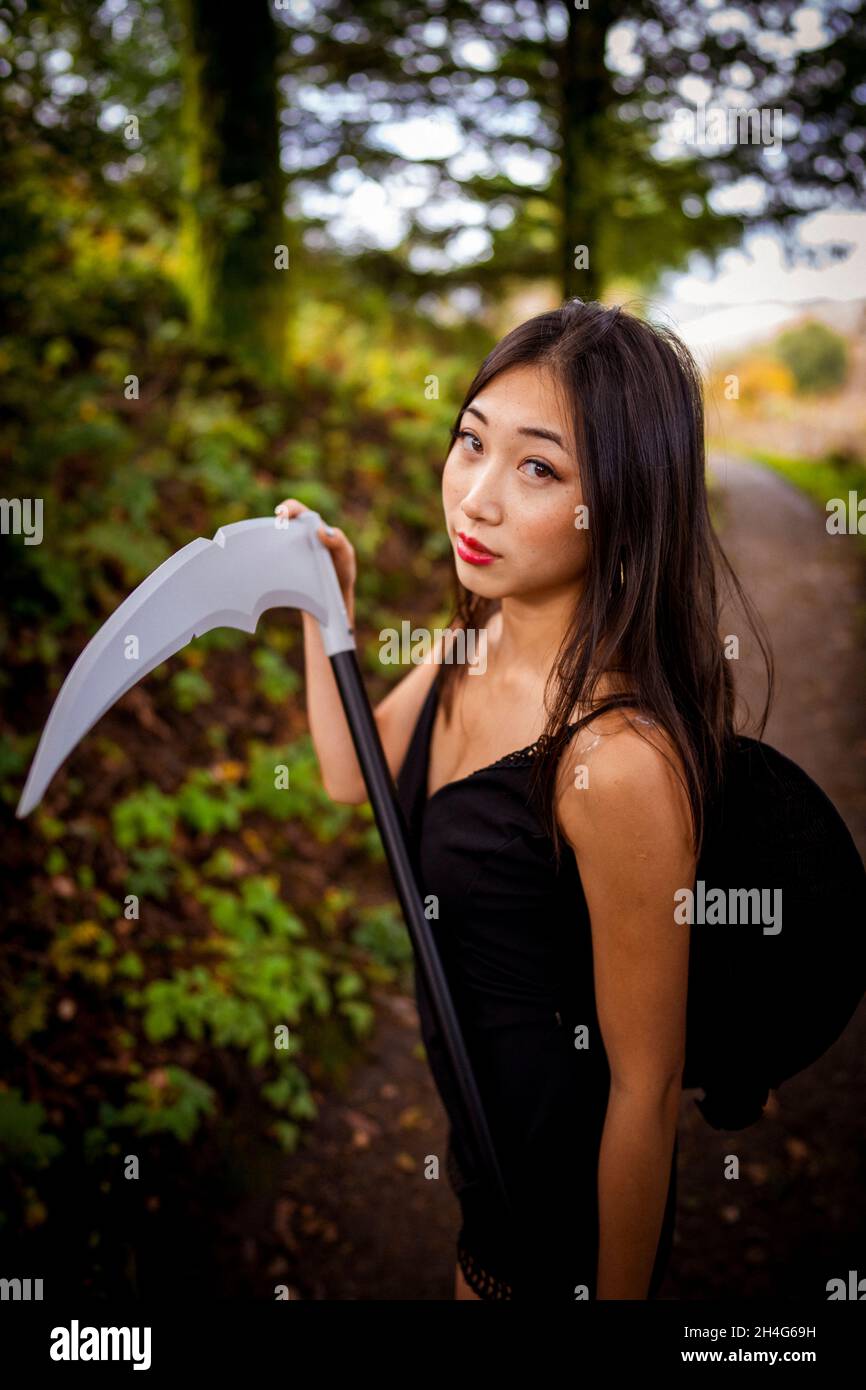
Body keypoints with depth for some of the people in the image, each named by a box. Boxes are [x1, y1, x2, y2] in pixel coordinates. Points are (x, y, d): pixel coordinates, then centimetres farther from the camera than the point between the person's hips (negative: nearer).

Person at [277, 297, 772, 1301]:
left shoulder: (621, 757, -34)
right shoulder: (473, 642, -9)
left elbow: (645, 1087, -25)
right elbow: (354, 778, 10)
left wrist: (618, 1292, -14)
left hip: (560, 1170, -7)